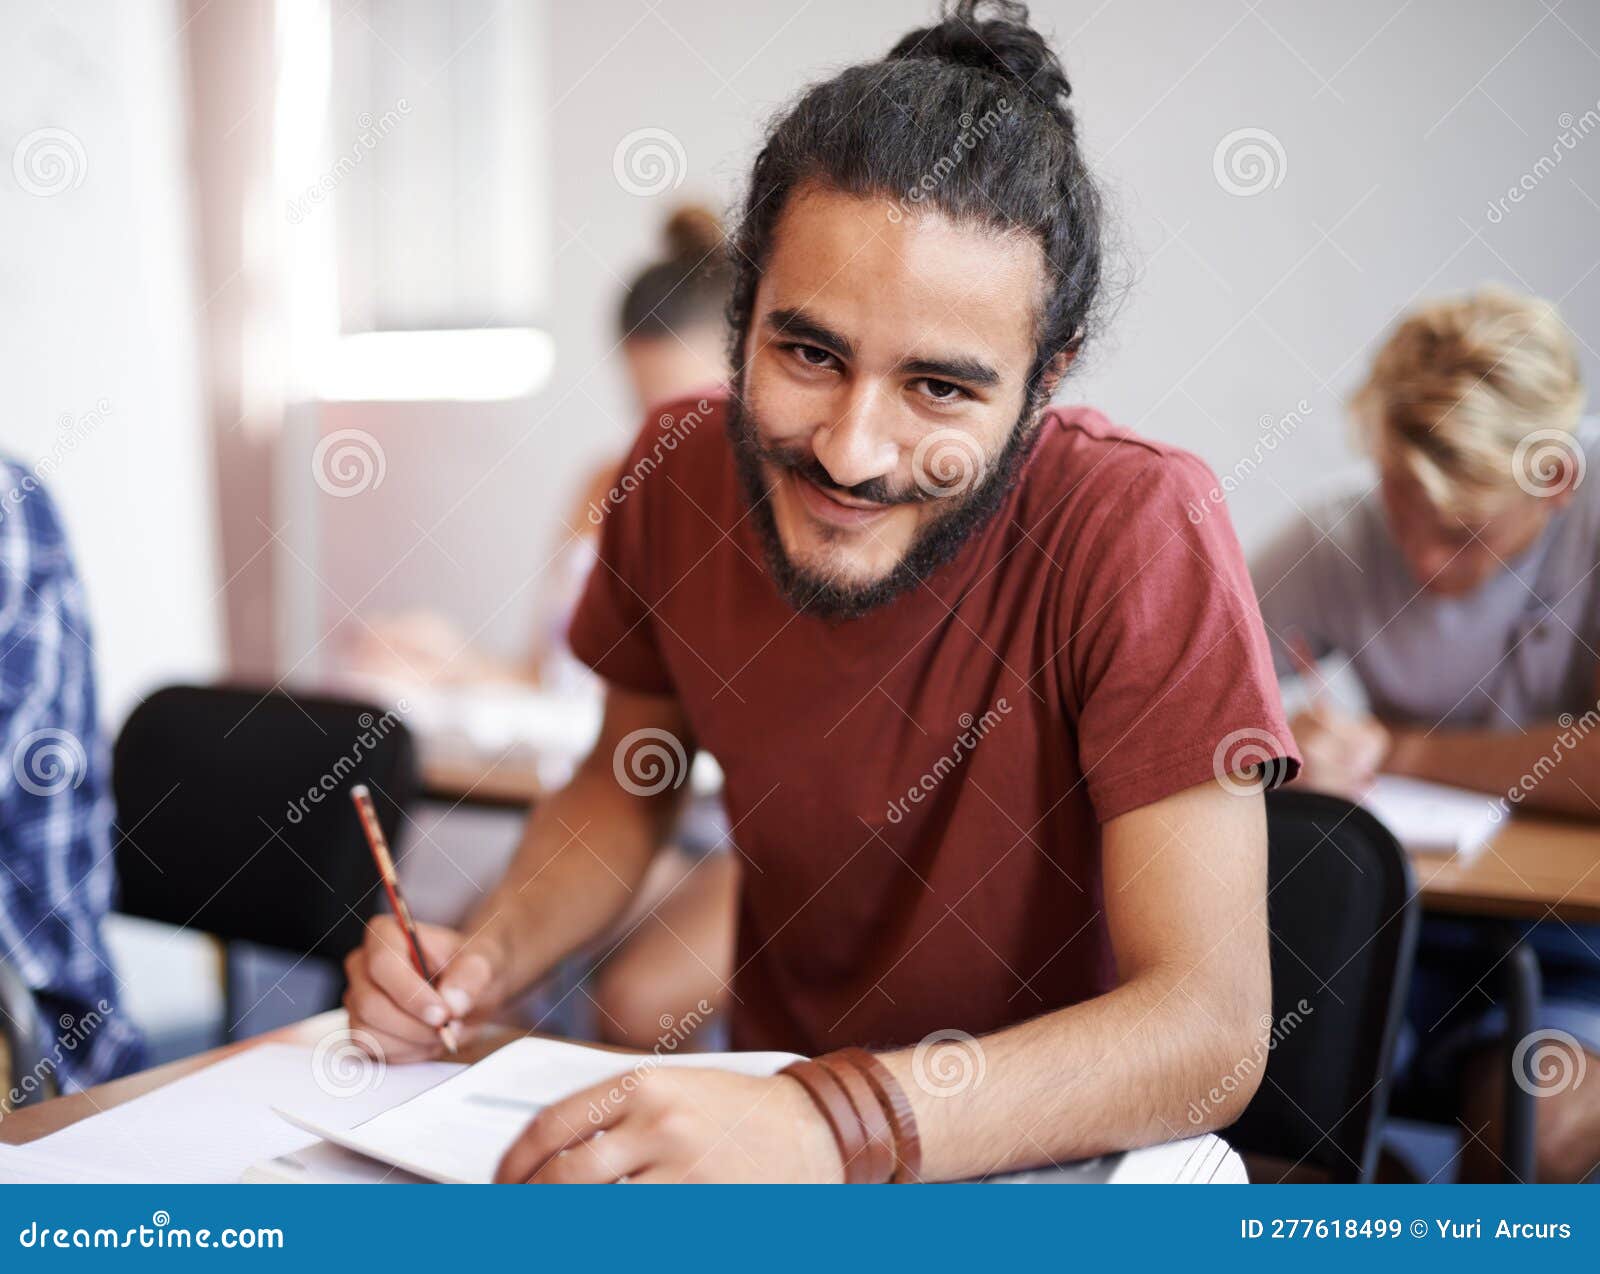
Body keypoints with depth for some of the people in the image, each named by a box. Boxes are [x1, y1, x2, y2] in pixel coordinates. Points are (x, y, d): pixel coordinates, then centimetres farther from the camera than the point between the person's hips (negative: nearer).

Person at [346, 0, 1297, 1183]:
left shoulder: (1136, 530, -23)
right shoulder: (676, 474, -10)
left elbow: (1212, 1024, -27)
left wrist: (838, 1122, -40)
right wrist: (485, 959, -11)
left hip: (1048, 1157, -2)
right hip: (766, 1098, 3)